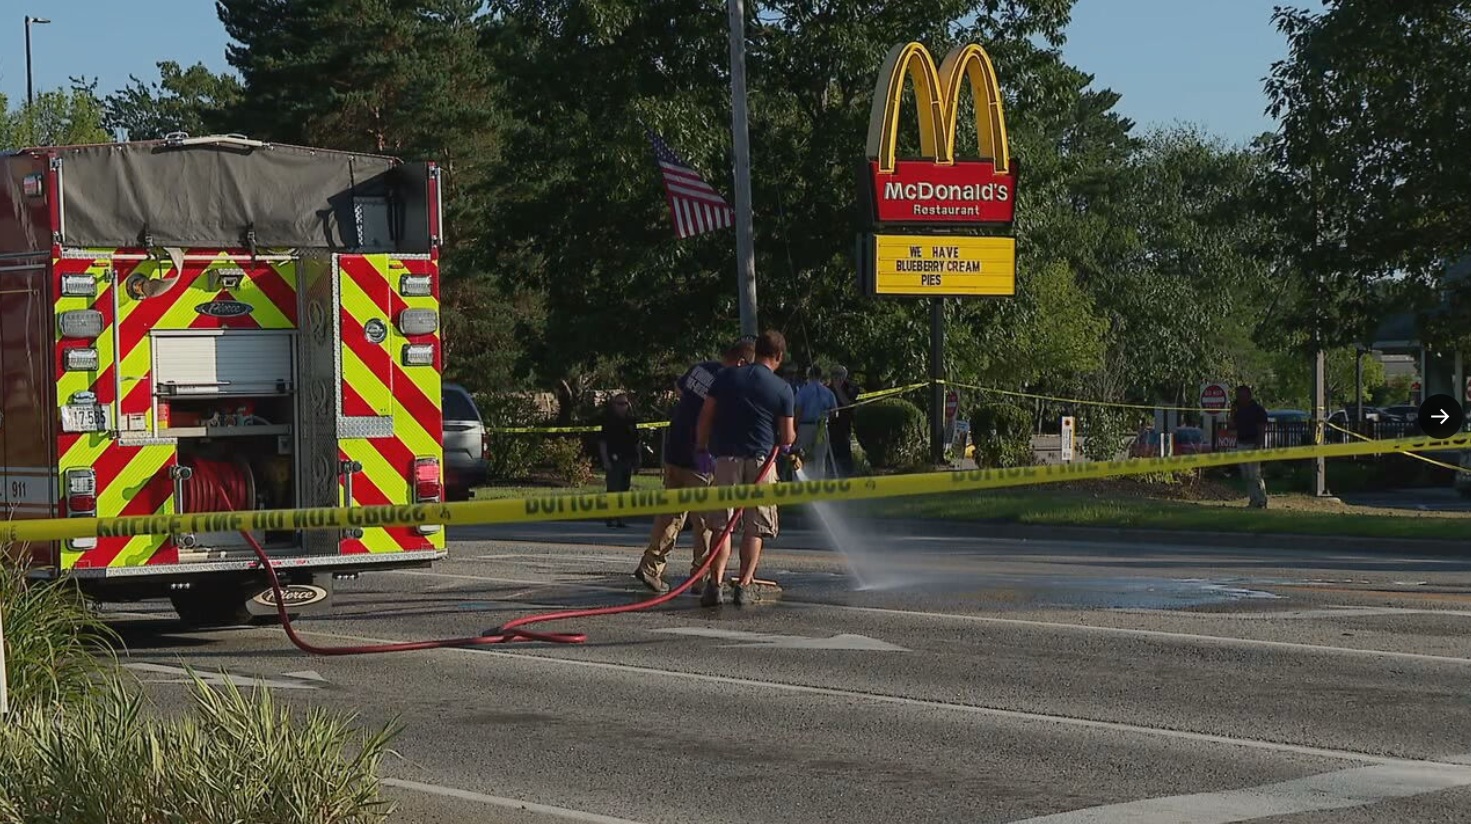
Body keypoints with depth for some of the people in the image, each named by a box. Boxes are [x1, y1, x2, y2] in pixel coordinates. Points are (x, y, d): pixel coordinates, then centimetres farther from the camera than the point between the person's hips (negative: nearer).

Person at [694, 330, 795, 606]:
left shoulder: (727, 377, 3)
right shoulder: (783, 389, -2)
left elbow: (705, 416, 2)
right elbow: (787, 437, 0)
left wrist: (702, 449, 11)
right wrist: (788, 440, 23)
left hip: (726, 458, 1)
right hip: (760, 460, -1)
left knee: (722, 523, 3)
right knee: (754, 527, 8)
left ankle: (716, 583, -8)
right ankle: (743, 586, 4)